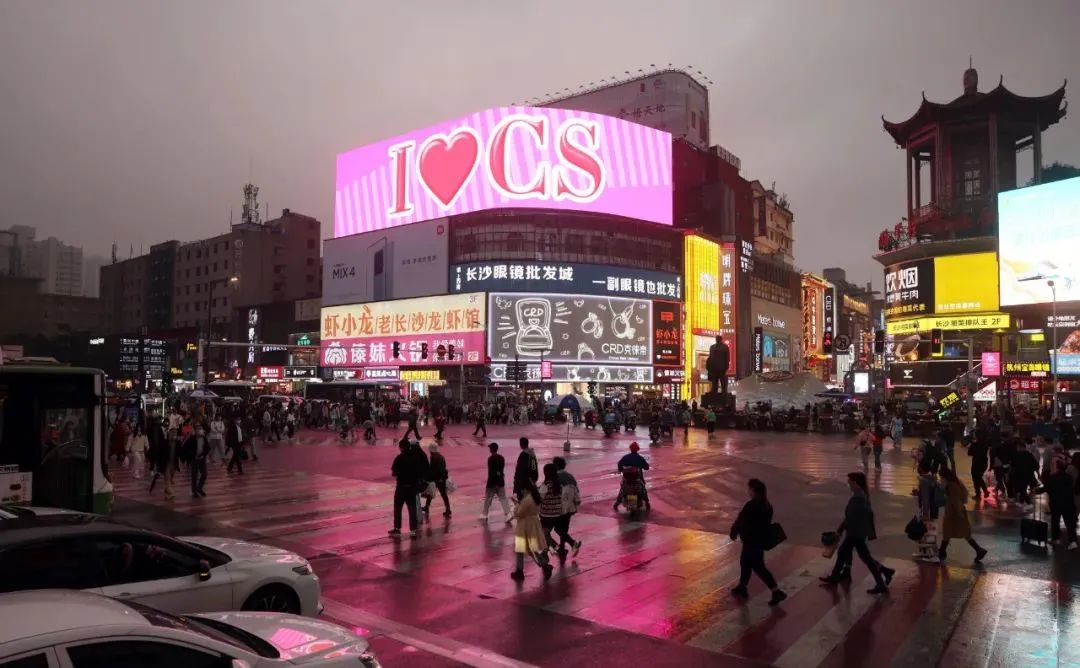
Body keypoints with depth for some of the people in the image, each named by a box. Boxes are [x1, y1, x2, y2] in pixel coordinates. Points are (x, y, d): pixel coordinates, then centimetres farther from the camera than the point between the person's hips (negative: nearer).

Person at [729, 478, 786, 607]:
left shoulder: (751, 506, -25)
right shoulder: (767, 505, 1)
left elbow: (740, 521, -17)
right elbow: (766, 521, 10)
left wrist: (733, 533, 0)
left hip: (752, 541, -9)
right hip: (762, 538, 9)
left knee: (758, 567, 1)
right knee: (745, 562, 21)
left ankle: (777, 591, 1)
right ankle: (741, 588, 33)